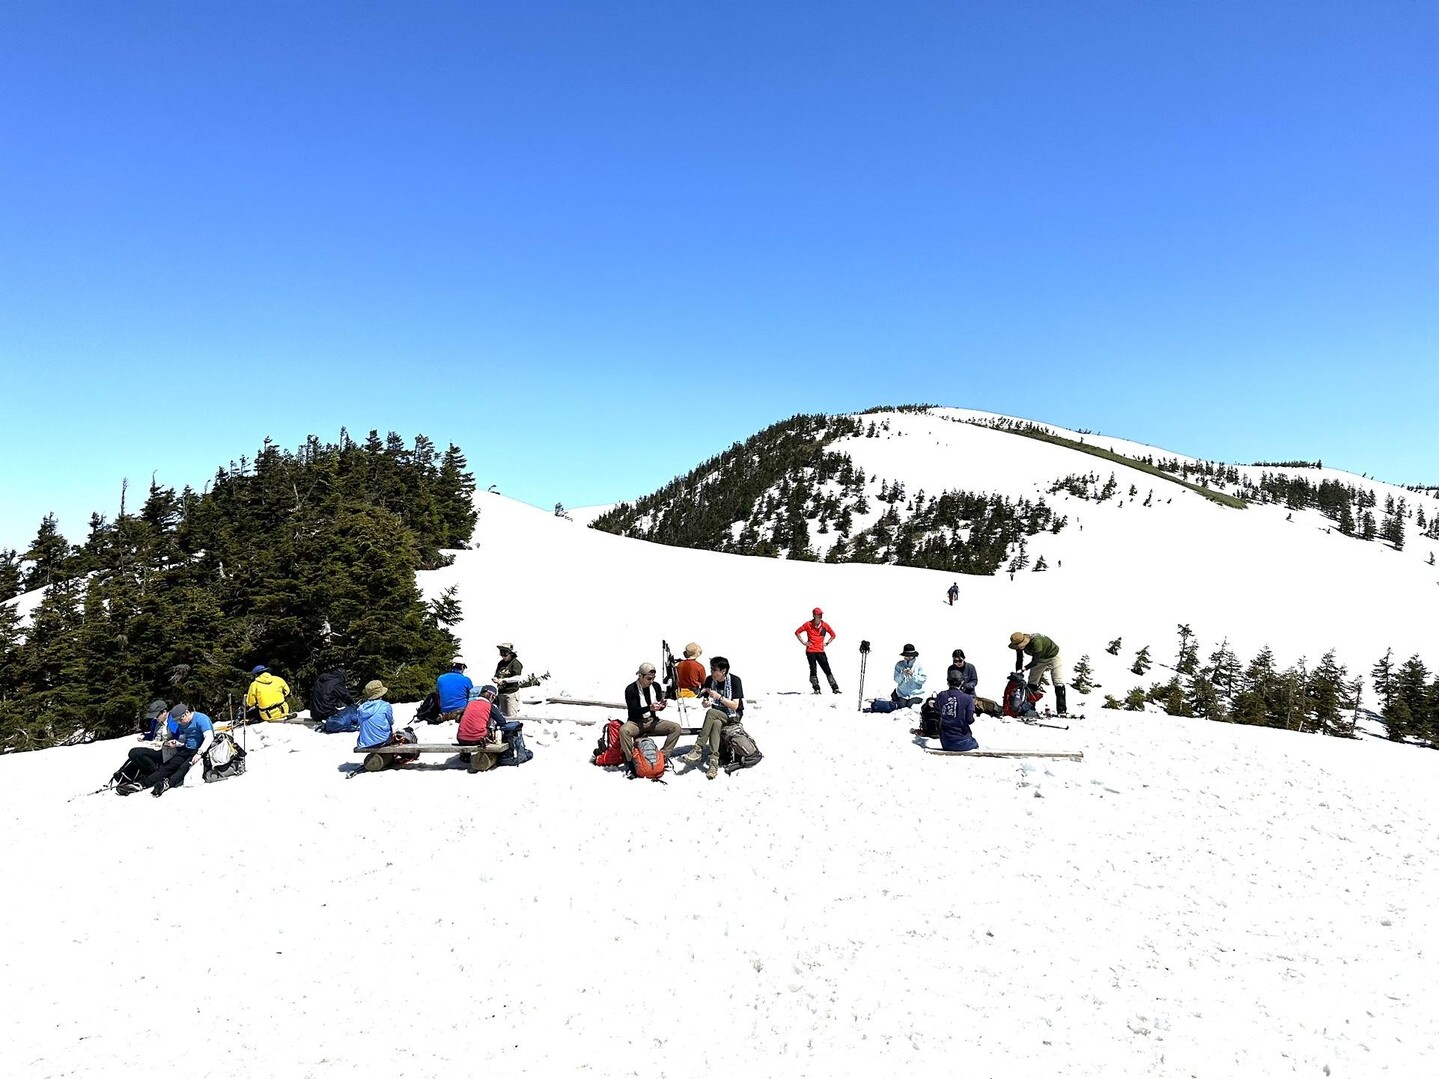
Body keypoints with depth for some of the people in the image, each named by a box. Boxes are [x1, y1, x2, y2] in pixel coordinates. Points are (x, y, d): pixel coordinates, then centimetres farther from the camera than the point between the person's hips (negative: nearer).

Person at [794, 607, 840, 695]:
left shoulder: (825, 625, 3)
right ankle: (816, 689, 9)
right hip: (810, 651, -1)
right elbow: (797, 632, 5)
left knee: (827, 670, -2)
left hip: (820, 651, 1)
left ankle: (835, 688, -1)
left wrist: (826, 643, 7)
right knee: (813, 670, 1)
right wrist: (804, 642, 0)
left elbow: (833, 635, 19)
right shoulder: (808, 625, -3)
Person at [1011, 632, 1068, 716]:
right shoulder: (1020, 644, -19)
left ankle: (1062, 710, -13)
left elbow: (1035, 661, -41)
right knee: (1032, 683, 3)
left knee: (1058, 683, -14)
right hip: (1040, 659, 7)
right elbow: (1019, 661, -10)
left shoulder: (1036, 641, -41)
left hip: (1053, 656, -7)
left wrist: (1025, 668, -49)